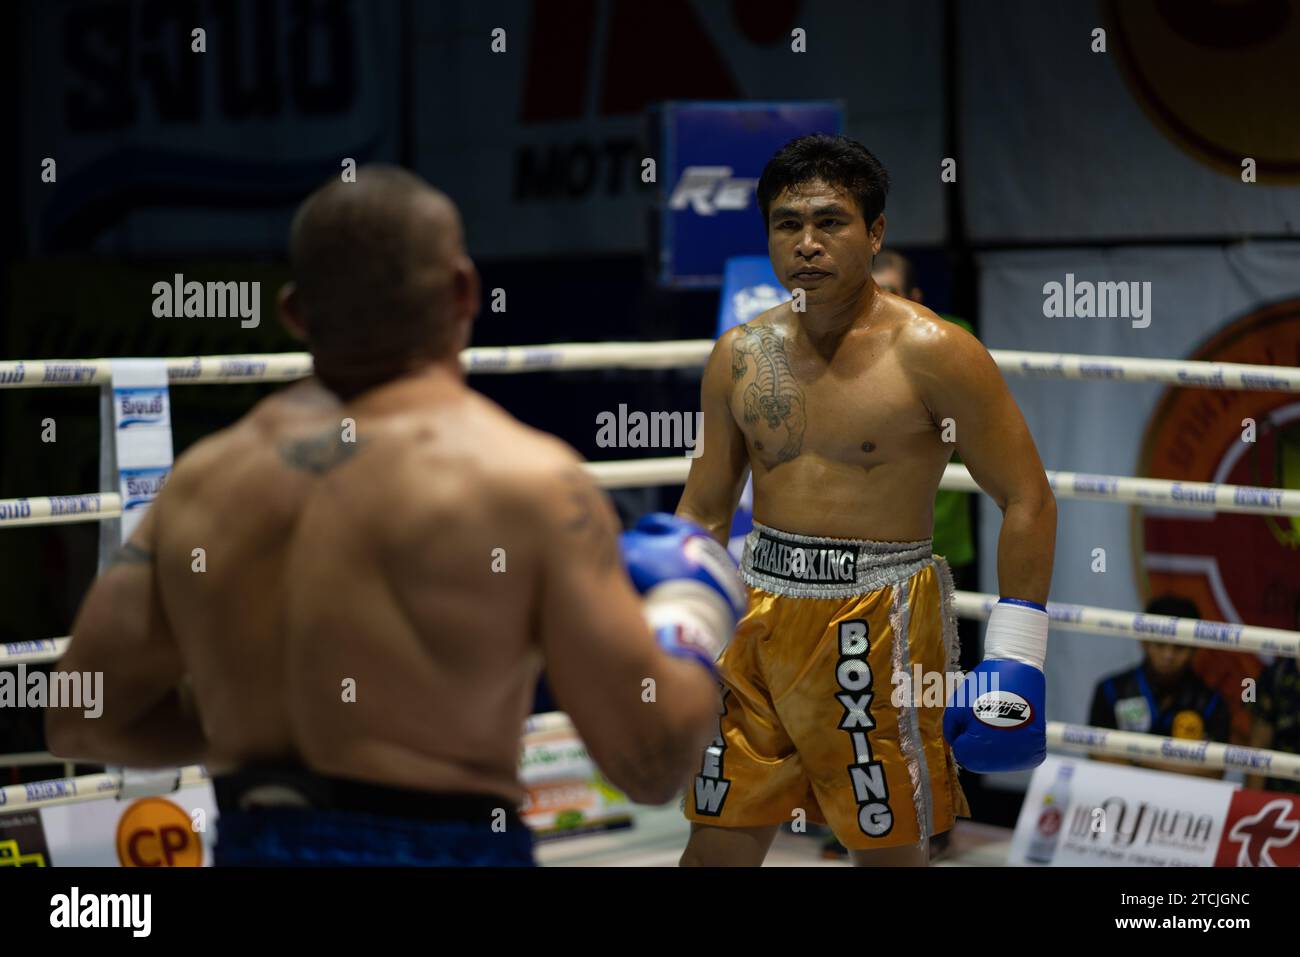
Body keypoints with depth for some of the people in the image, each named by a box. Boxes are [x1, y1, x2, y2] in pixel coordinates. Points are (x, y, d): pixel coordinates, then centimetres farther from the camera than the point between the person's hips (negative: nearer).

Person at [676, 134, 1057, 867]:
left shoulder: (930, 352, -10)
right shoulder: (740, 355, 6)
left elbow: (1028, 500, -8)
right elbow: (706, 512, 15)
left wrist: (1016, 659, -12)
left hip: (883, 621, -5)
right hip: (761, 614, 5)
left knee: (889, 849, 5)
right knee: (719, 841, 9)